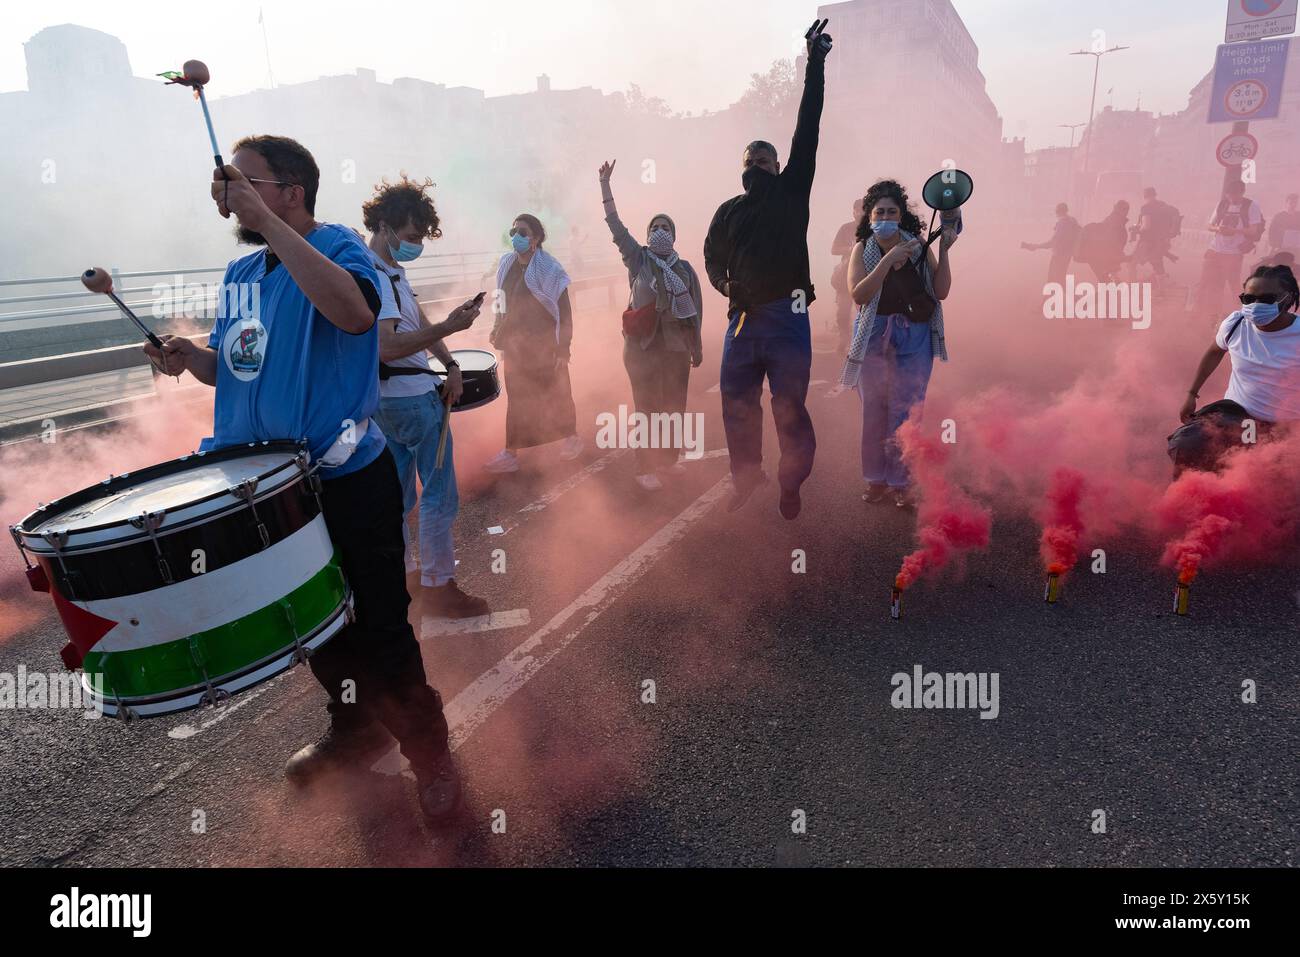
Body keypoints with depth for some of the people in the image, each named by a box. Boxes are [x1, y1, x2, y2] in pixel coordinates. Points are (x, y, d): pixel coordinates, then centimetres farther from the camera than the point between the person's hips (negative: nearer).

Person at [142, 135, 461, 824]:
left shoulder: (337, 245, -11)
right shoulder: (239, 274, 11)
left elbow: (355, 313, -34)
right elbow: (231, 367, 21)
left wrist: (264, 219, -31)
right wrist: (190, 357, -2)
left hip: (348, 483, -7)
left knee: (378, 629, 0)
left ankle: (428, 749, 21)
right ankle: (354, 726, 41)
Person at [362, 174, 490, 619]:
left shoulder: (392, 270, 14)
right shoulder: (373, 276, -18)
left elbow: (420, 322, 18)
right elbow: (387, 347, -26)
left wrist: (449, 365, 5)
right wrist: (449, 327, -28)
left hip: (388, 401, 10)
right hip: (414, 399, -10)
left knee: (398, 494, 16)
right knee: (440, 494, -2)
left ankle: (401, 575, 27)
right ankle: (437, 586, 5)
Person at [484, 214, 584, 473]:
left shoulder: (549, 269, -13)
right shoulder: (506, 264, 4)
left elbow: (564, 311, -13)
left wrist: (563, 348, -16)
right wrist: (498, 328, 6)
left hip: (544, 344, -5)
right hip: (515, 344, 6)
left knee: (555, 393, 7)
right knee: (516, 397, 7)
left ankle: (571, 437, 28)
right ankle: (511, 453, 13)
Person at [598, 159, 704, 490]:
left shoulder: (685, 269, 8)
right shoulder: (638, 259, 1)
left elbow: (694, 311, 11)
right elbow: (615, 225, -5)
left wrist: (697, 347, 11)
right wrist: (605, 184, -9)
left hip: (677, 347, 3)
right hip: (643, 347, -3)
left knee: (675, 407, 9)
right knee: (648, 408, -2)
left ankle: (668, 458, 26)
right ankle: (645, 469, 6)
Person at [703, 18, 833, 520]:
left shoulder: (792, 191, 7)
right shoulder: (729, 211, 14)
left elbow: (808, 130, 2)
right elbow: (713, 259, 22)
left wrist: (815, 65, 0)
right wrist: (730, 287, 3)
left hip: (787, 316, -3)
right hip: (743, 319, 3)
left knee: (789, 408, -3)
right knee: (736, 404, 7)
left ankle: (792, 483, 16)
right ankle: (746, 476, 27)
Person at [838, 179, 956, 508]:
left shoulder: (918, 247, 4)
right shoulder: (863, 250, 2)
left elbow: (941, 292, -1)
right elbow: (859, 294, -14)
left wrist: (943, 251, -10)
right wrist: (889, 259, -20)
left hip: (916, 337, 0)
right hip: (875, 336, 0)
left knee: (906, 411, 0)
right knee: (874, 409, 5)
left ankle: (900, 482, 11)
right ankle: (875, 479, 19)